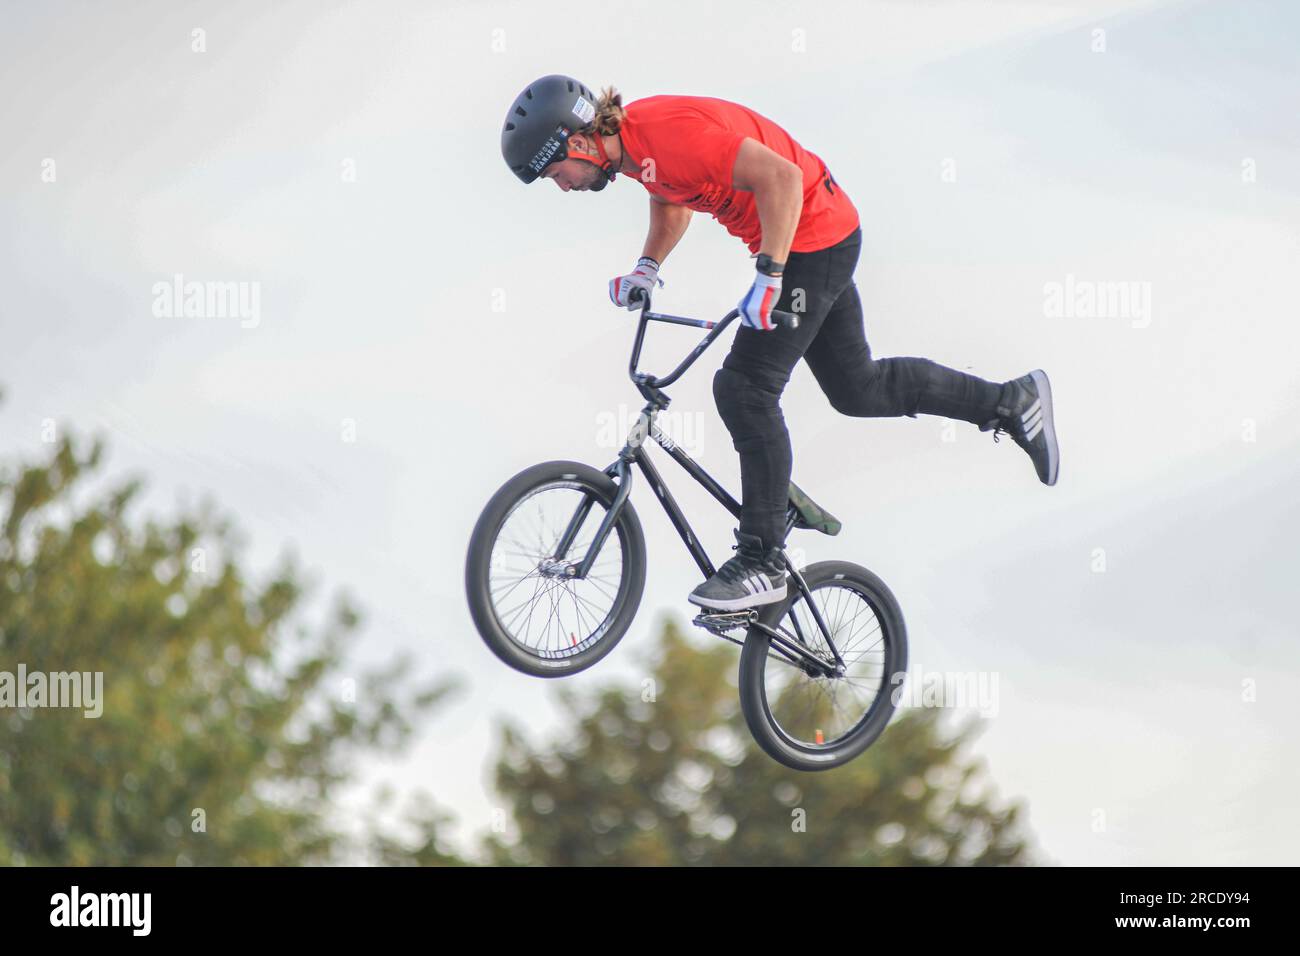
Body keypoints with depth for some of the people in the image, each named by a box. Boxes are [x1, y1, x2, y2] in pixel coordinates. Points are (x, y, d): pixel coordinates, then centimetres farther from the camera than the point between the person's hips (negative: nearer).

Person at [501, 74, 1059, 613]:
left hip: (812, 237, -10)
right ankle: (1012, 400, 32)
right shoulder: (632, 143, 1)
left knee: (745, 389, -13)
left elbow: (780, 177, -31)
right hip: (824, 239, 10)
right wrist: (646, 267, 8)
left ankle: (762, 564, -9)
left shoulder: (668, 133, -29)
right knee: (857, 389, 19)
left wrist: (769, 277, -30)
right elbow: (670, 199, 23)